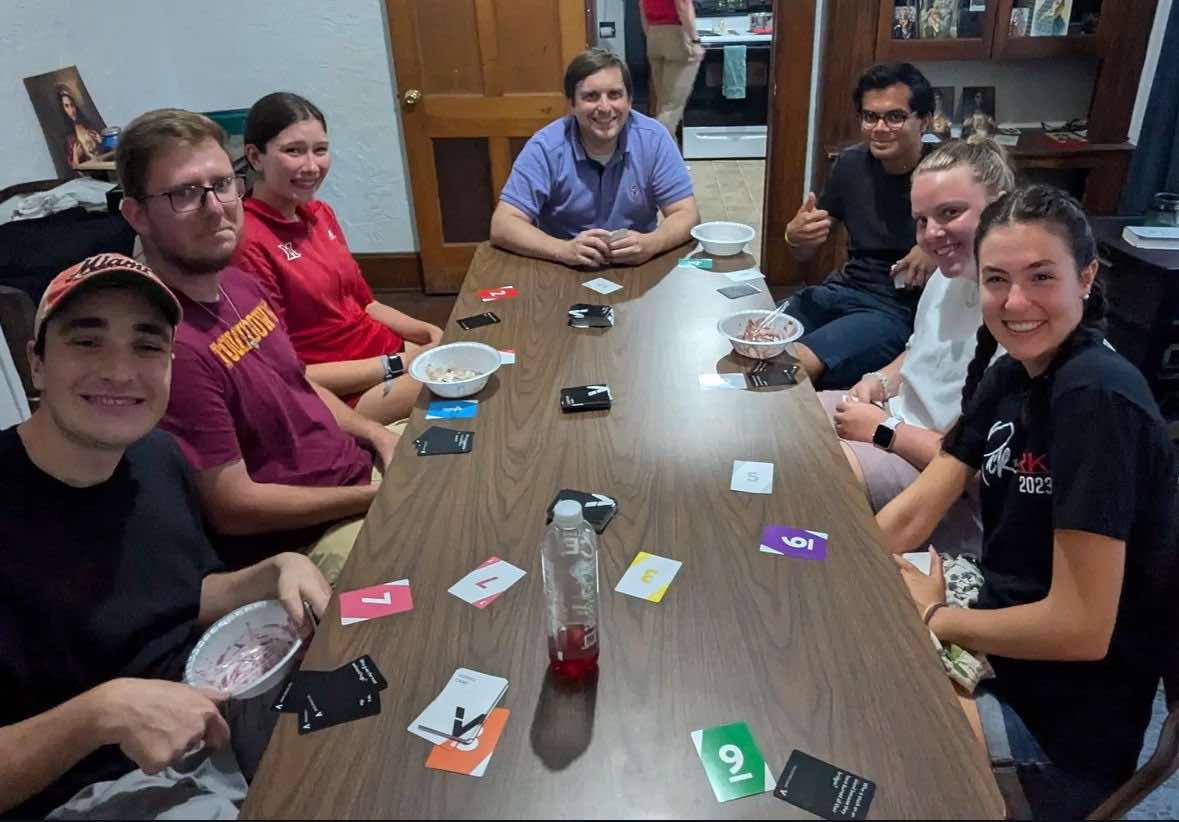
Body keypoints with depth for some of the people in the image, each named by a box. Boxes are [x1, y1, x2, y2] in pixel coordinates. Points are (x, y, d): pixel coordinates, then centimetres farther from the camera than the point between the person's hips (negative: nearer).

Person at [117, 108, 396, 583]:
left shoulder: (239, 284, 0)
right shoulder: (169, 343, -27)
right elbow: (232, 507, -22)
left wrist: (378, 435, -1)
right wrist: (381, 498, -18)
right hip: (299, 543, -8)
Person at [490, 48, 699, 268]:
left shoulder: (653, 138, -7)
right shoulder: (545, 147, -12)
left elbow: (687, 215, -7)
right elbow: (502, 226, -16)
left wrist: (651, 244, -29)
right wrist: (565, 250, -33)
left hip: (639, 267, 1)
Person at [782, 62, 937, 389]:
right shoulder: (851, 164, 4)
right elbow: (804, 253, 12)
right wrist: (795, 236, -12)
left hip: (900, 309, -5)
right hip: (841, 290, 6)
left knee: (797, 366, -28)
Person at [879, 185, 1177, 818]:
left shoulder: (1096, 398, -26)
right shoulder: (1009, 375, 0)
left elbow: (1080, 629, -27)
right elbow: (913, 514, -1)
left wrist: (934, 616, -13)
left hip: (1065, 718, -7)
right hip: (1000, 642, 7)